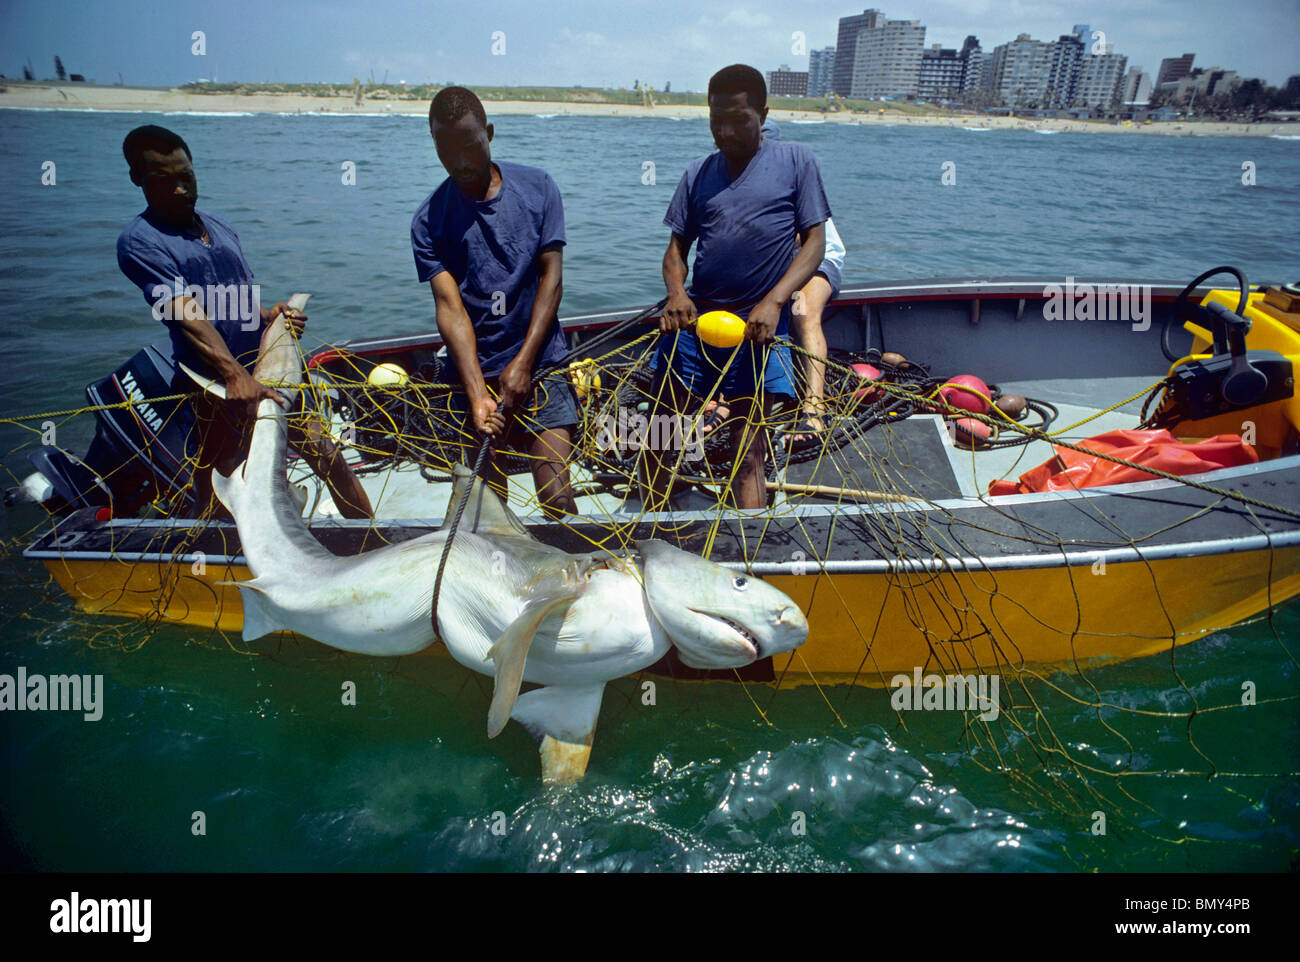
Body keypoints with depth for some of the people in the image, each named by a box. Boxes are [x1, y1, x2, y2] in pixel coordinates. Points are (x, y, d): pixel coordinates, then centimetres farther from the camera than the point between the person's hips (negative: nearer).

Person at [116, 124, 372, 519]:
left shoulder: (219, 227, 15)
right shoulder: (139, 242, -7)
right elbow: (188, 314, -22)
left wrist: (269, 315, -2)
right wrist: (234, 374, -36)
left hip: (269, 372, 6)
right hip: (215, 386, -6)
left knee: (329, 457, 4)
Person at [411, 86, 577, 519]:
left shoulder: (537, 187, 3)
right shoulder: (429, 220, 0)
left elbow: (551, 275, 0)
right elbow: (449, 306, -9)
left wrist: (523, 363, -10)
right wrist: (478, 395, -22)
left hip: (541, 366, 0)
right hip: (474, 374, 1)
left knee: (556, 497, -8)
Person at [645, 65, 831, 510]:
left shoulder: (795, 161, 6)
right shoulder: (699, 173, 14)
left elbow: (814, 241, 0)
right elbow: (677, 246, 14)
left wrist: (774, 301, -15)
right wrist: (676, 292, -9)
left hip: (759, 327, -3)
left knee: (749, 450, -4)